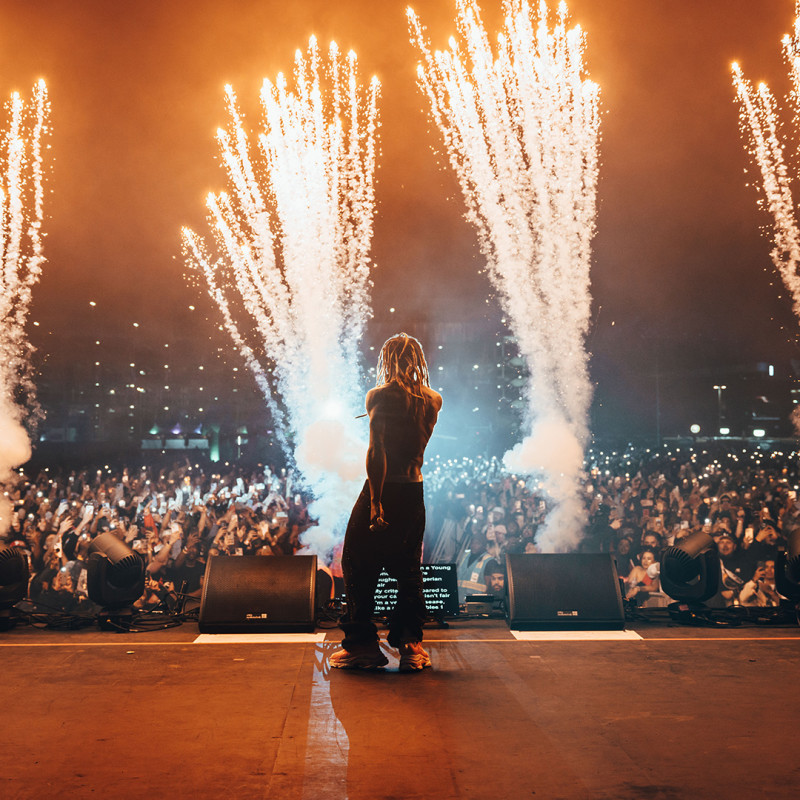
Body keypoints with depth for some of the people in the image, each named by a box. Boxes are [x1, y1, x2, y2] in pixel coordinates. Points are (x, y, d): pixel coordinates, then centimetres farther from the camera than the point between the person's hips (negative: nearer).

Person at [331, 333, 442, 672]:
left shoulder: (379, 396, -10)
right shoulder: (434, 400, 4)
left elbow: (376, 451, -19)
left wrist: (375, 501, -22)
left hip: (382, 490, -5)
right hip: (415, 491, 5)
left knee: (359, 567, 7)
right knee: (408, 569, 14)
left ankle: (362, 644, 11)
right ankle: (410, 644, 14)